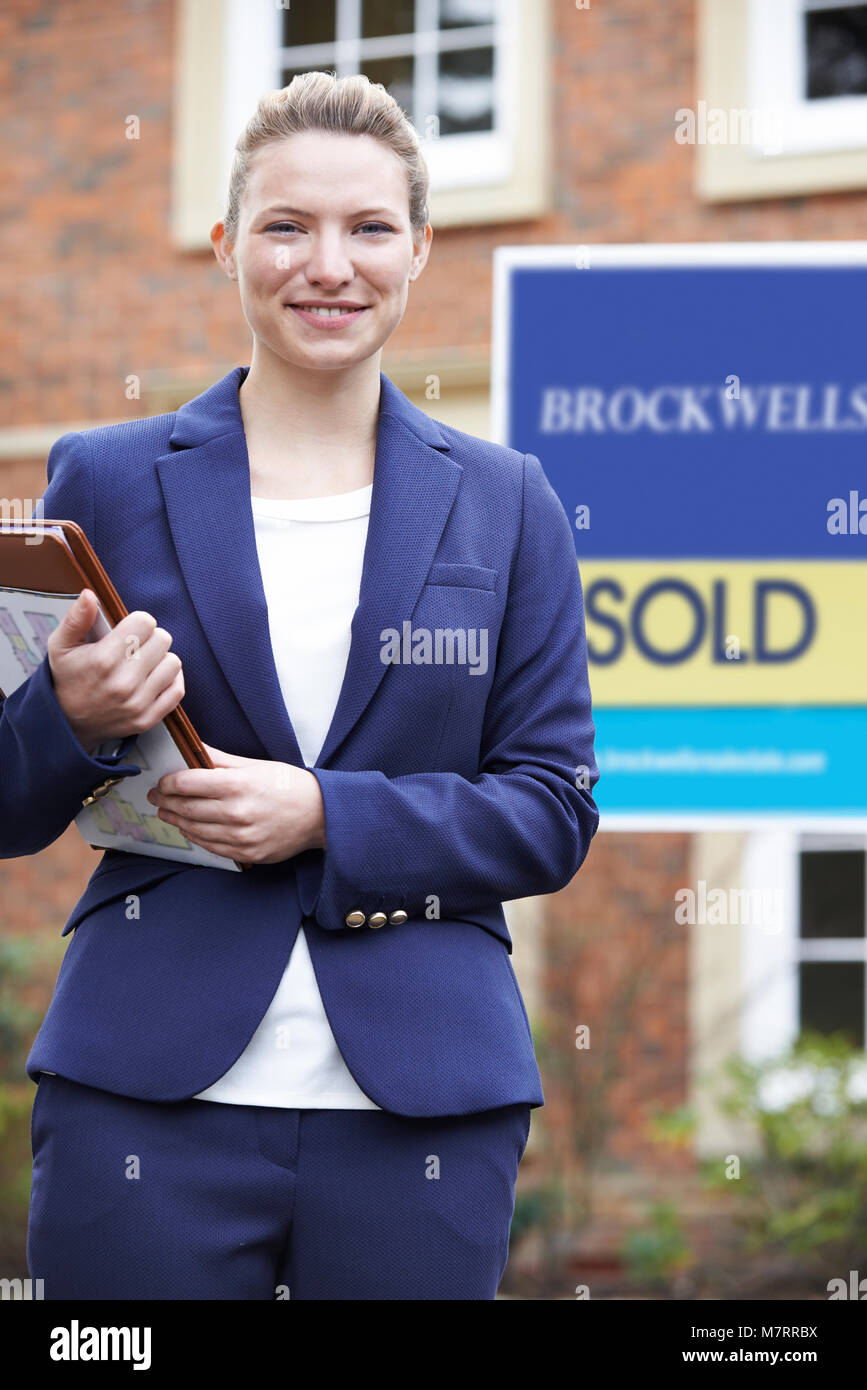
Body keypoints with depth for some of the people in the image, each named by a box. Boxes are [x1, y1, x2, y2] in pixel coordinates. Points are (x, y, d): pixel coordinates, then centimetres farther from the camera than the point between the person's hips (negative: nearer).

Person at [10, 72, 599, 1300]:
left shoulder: (506, 506, 8)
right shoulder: (106, 482, 6)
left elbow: (554, 815, 3)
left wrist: (327, 817, -11)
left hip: (423, 1106, 1)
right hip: (150, 1097, -1)